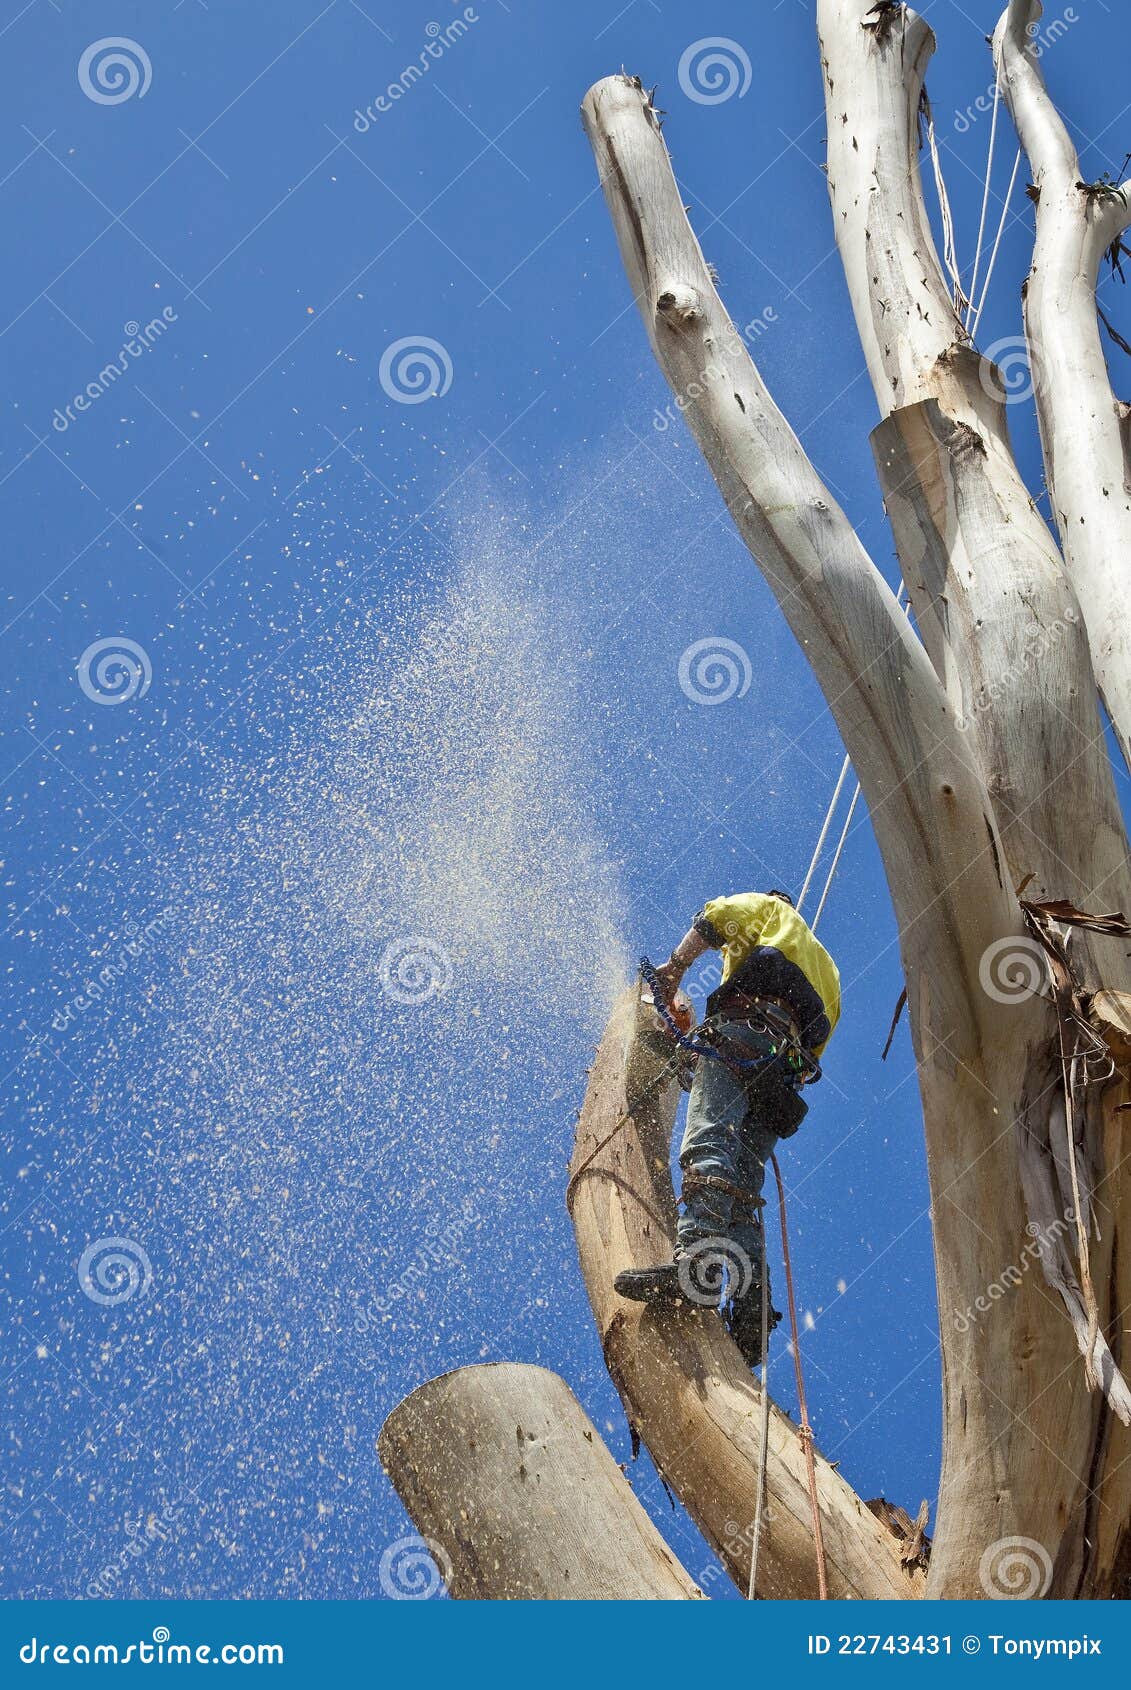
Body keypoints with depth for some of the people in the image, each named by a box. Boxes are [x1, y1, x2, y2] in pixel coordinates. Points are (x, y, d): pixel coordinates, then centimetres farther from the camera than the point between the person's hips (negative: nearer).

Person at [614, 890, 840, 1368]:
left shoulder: (770, 908, 27)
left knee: (709, 1144, -26)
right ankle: (752, 1317, -16)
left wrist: (675, 966, 12)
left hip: (744, 1028, -7)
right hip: (787, 1069, 7)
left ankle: (694, 1261, -50)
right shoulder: (826, 973, 42)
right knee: (743, 1186, 0)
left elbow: (715, 917, 5)